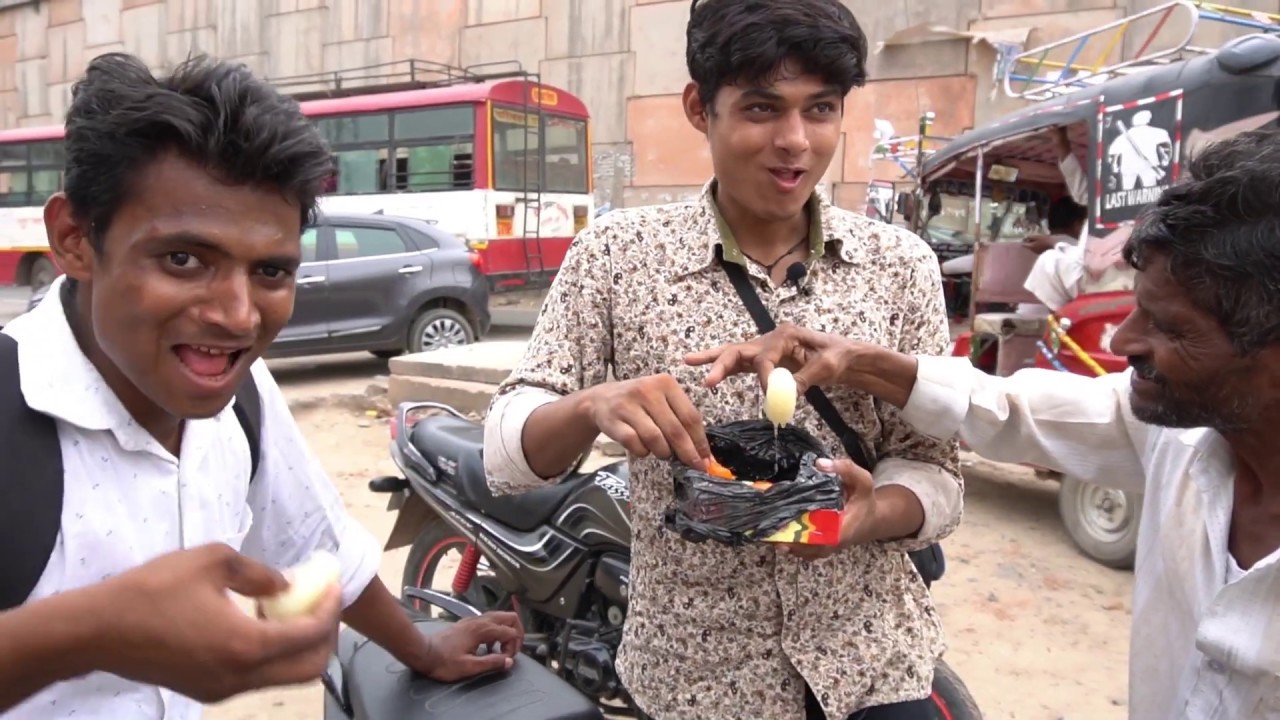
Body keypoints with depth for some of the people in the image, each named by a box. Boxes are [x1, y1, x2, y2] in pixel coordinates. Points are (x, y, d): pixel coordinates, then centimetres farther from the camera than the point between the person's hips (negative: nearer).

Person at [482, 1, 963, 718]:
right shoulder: (617, 251, -10)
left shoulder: (901, 262, -5)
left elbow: (935, 469, -3)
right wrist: (591, 405, -32)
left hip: (874, 655, 1)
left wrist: (871, 514, -24)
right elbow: (506, 454, -11)